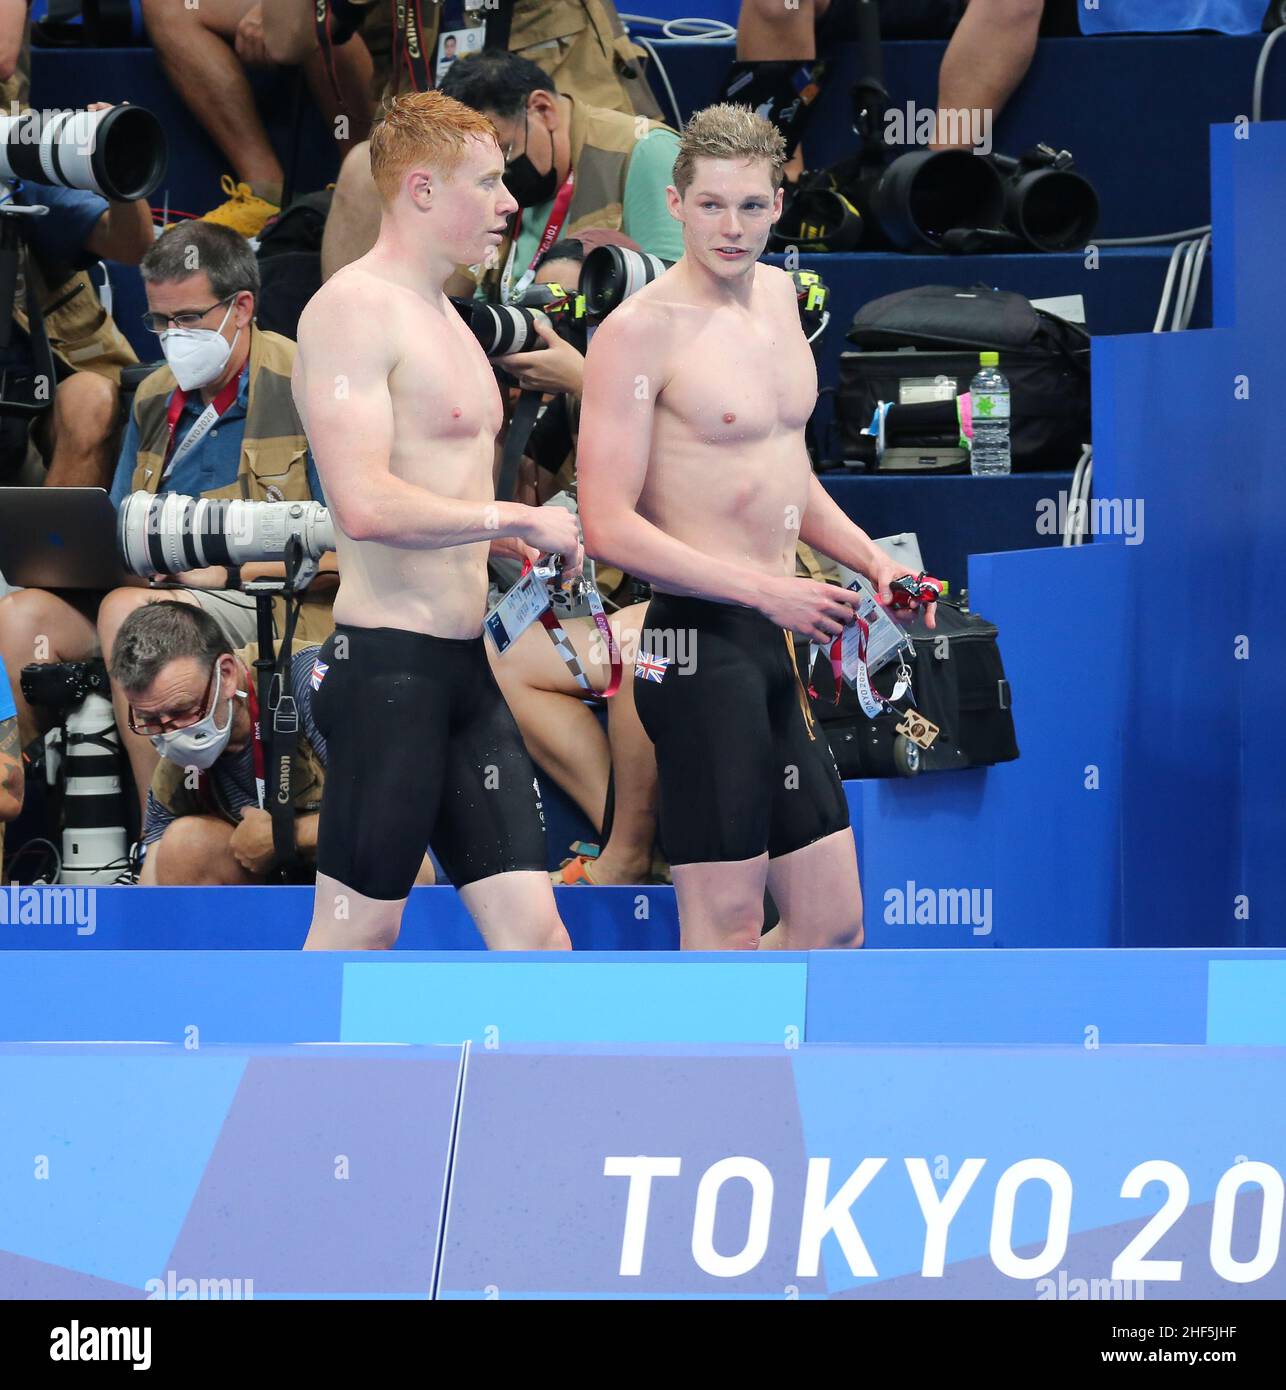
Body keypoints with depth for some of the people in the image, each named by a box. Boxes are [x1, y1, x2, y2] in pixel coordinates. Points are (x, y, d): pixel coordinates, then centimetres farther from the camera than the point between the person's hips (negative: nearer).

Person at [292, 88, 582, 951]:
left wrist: (515, 547, 14)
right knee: (359, 930, -4)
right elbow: (367, 506, -24)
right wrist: (521, 519, -15)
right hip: (389, 662, -9)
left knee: (534, 934, 3)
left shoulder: (444, 317, 20)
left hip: (466, 668, 9)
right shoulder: (353, 308, -11)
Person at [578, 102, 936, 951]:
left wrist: (872, 561, 12)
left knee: (833, 926, 11)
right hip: (701, 646, -8)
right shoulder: (640, 330, -12)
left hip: (783, 642, 8)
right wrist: (767, 591, -19)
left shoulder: (777, 293, 13)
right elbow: (609, 528, -17)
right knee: (727, 931, -6)